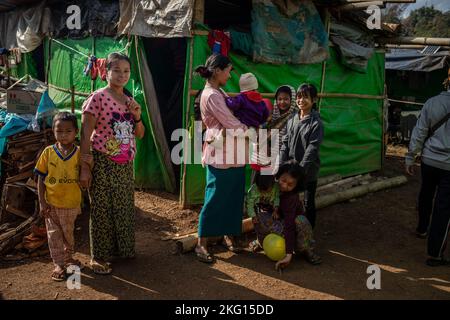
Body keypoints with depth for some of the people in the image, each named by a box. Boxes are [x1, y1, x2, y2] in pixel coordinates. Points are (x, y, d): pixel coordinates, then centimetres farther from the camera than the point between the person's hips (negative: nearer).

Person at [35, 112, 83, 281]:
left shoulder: (80, 153, -8)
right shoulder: (48, 152, -8)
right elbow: (41, 179, -3)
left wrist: (80, 202, 0)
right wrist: (42, 202, -7)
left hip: (72, 203, 1)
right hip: (51, 203, 0)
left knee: (68, 232, 19)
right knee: (54, 234, 6)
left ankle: (68, 257, 41)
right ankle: (59, 264, 20)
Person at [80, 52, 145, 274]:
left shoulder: (130, 101, 11)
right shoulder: (98, 98, -10)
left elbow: (140, 135, 15)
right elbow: (86, 134, -12)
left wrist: (137, 116, -3)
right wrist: (84, 167, -17)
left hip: (126, 164, 7)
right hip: (103, 163, -6)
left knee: (125, 208, 16)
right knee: (101, 210, 3)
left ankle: (120, 248, 34)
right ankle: (98, 257, 17)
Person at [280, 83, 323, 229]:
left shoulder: (316, 123, -12)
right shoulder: (291, 120, 4)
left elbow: (312, 149, -18)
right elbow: (285, 144, 3)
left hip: (308, 171, -5)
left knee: (309, 203, 10)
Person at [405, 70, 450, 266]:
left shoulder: (432, 103, -4)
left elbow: (419, 133, -2)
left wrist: (410, 158, 6)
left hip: (429, 160, 4)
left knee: (426, 195, 27)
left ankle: (422, 229, 47)